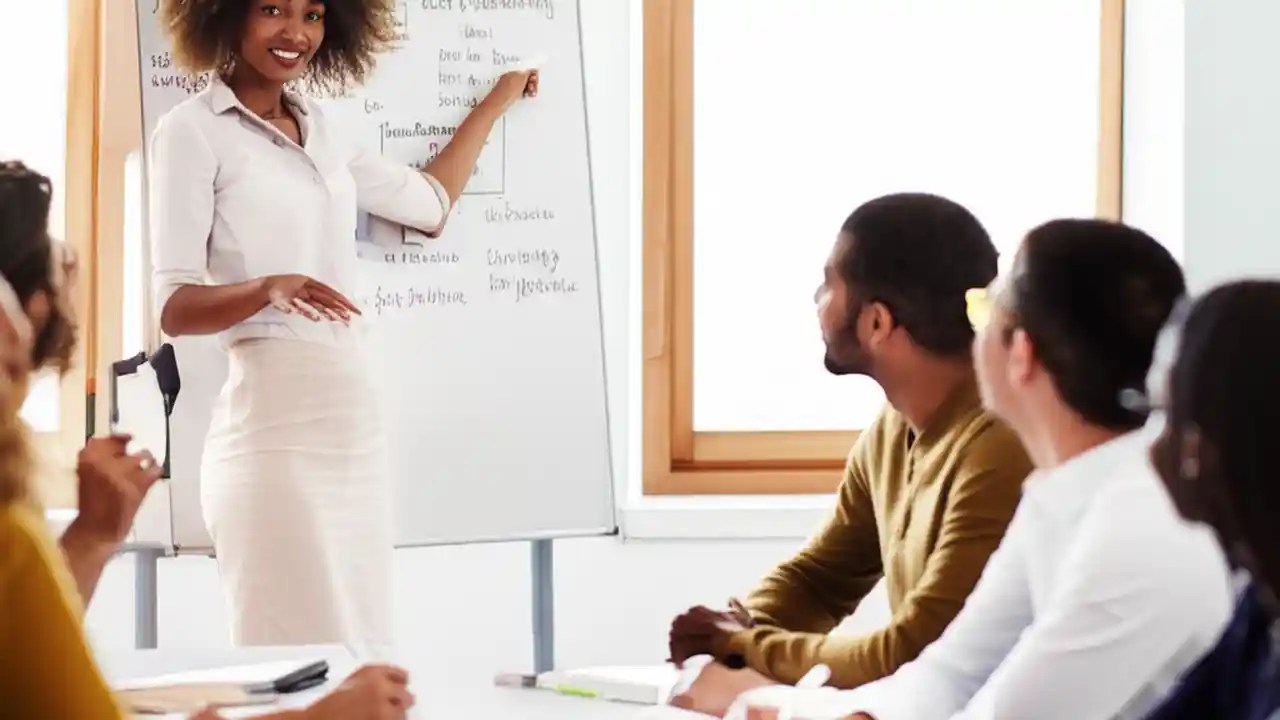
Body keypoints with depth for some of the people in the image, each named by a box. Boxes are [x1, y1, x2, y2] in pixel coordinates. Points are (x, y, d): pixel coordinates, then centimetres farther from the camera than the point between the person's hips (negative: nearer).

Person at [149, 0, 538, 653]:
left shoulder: (318, 130, 17)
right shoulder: (193, 132, -3)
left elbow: (430, 203, 33)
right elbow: (174, 307, -9)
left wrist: (497, 100, 41)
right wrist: (268, 288, -27)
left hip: (353, 421, 7)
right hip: (273, 425, -7)